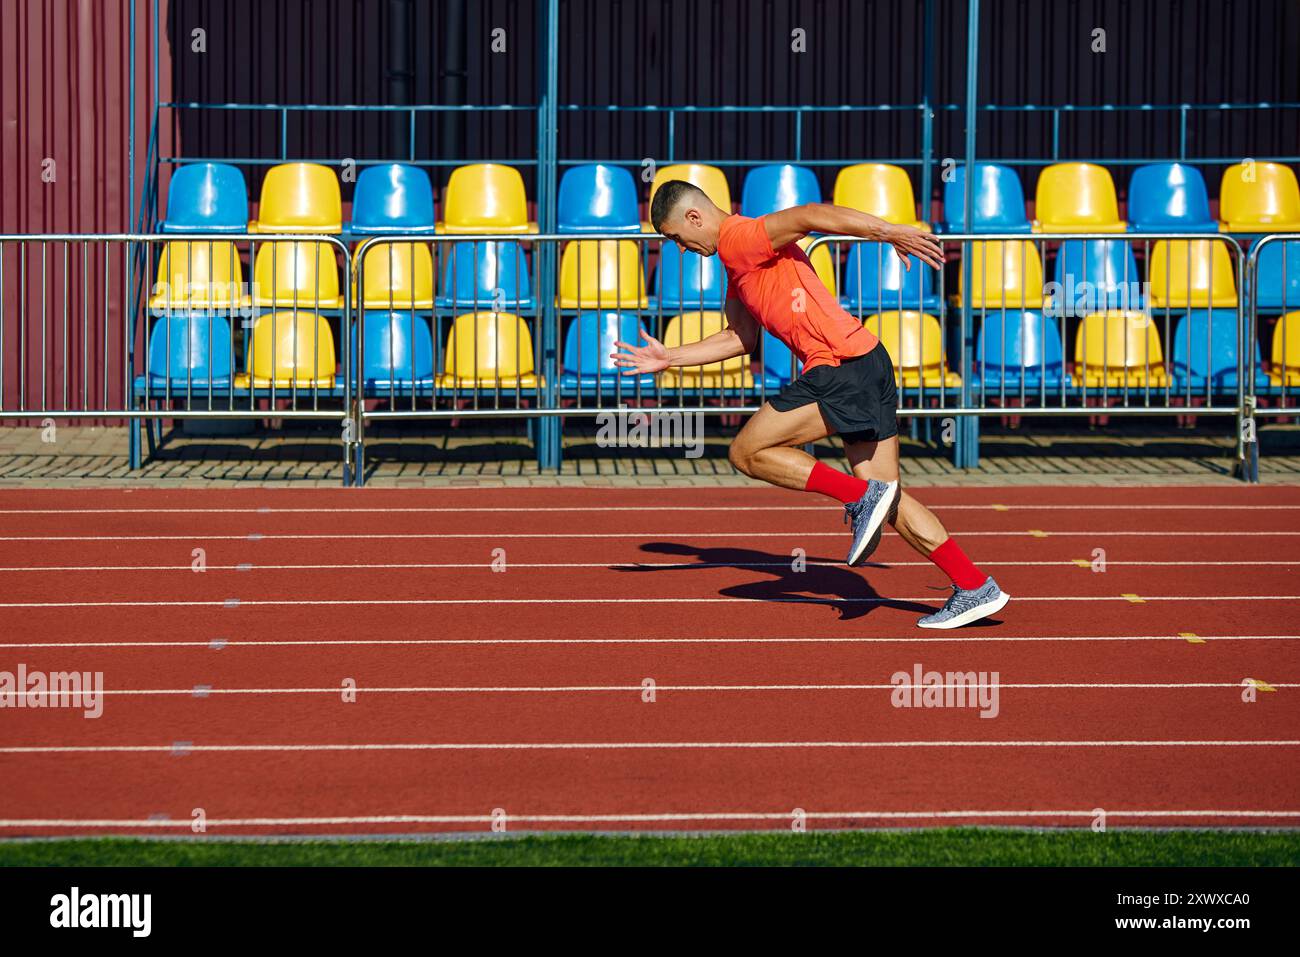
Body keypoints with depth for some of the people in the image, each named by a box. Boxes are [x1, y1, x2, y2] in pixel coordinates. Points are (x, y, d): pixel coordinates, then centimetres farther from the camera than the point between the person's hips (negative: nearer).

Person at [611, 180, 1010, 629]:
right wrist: (669, 357, 29)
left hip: (841, 368, -10)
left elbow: (809, 215, -23)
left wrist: (891, 232, -29)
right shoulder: (737, 265, 24)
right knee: (890, 503, 9)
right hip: (869, 365, 10)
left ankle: (861, 496, -9)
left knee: (747, 452, -2)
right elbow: (742, 338, 30)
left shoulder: (739, 238, -7)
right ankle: (976, 587, 6)